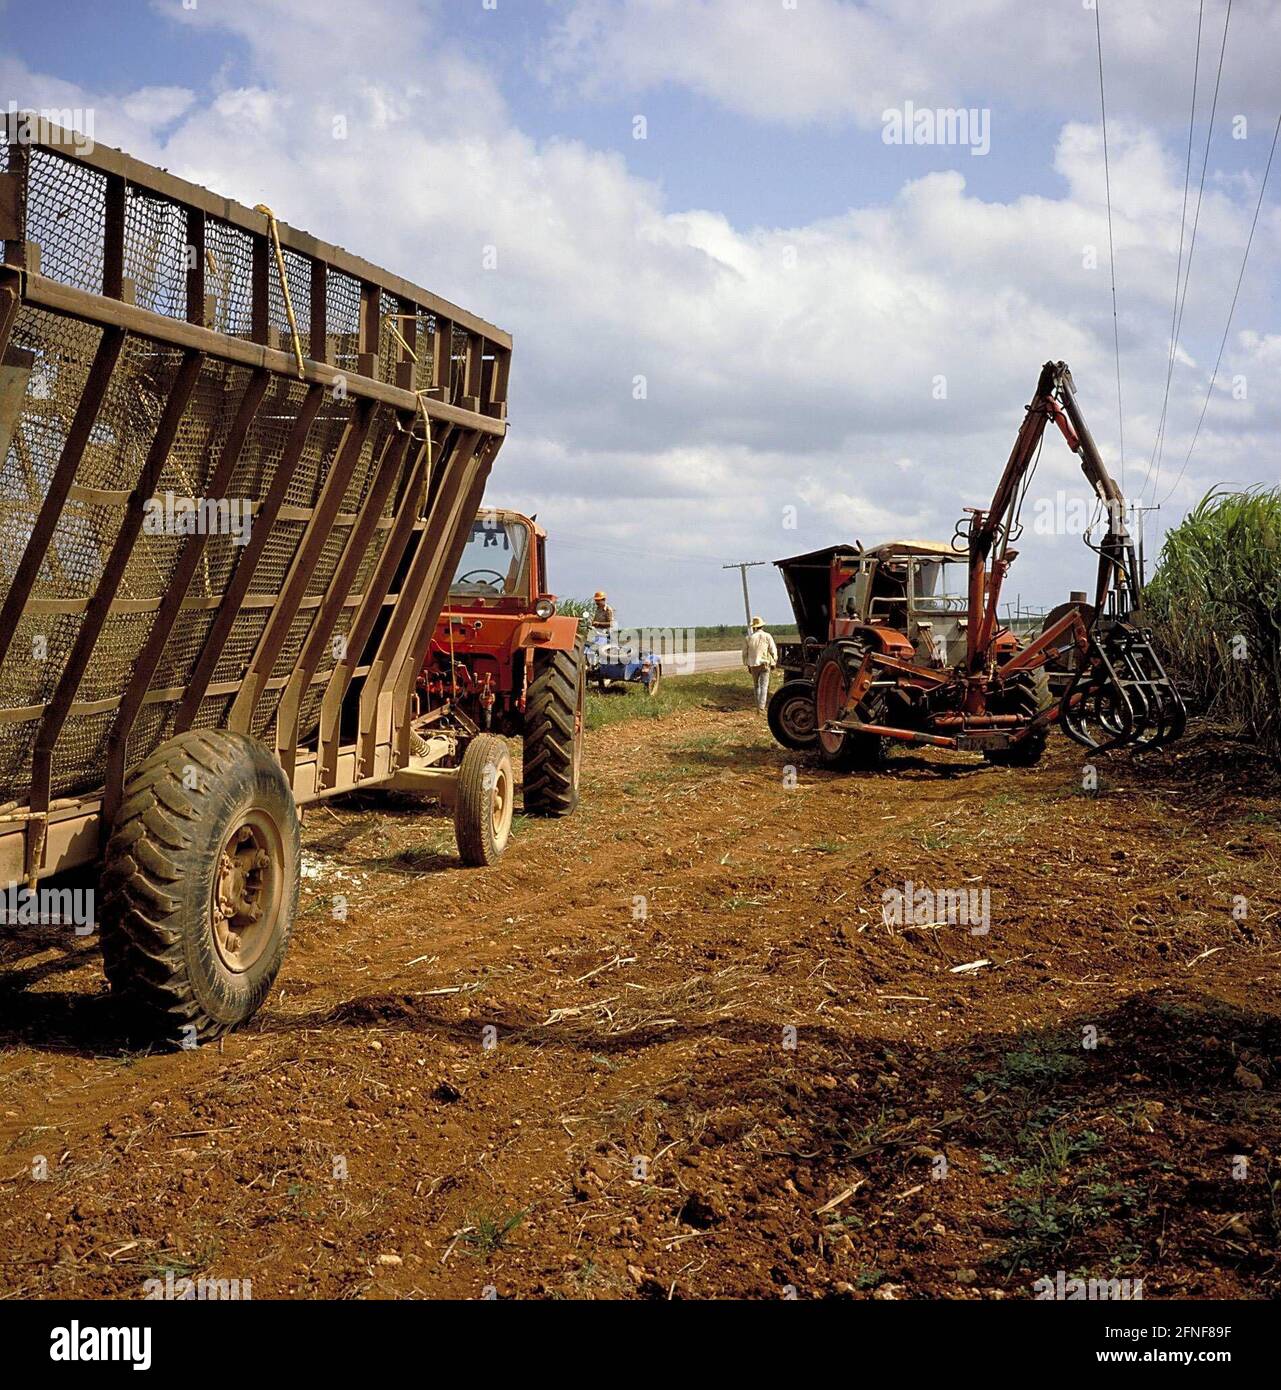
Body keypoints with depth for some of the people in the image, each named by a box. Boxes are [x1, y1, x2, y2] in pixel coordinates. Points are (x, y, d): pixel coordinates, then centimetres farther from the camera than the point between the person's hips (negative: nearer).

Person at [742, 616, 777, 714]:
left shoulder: (749, 638, 1)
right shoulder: (767, 636, -4)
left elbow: (744, 653, 6)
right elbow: (773, 651, -4)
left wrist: (747, 665, 17)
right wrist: (773, 663, 8)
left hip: (753, 665, 2)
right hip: (765, 664, -2)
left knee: (757, 686, 17)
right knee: (764, 686, -3)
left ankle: (759, 705, 23)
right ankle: (761, 707, -15)